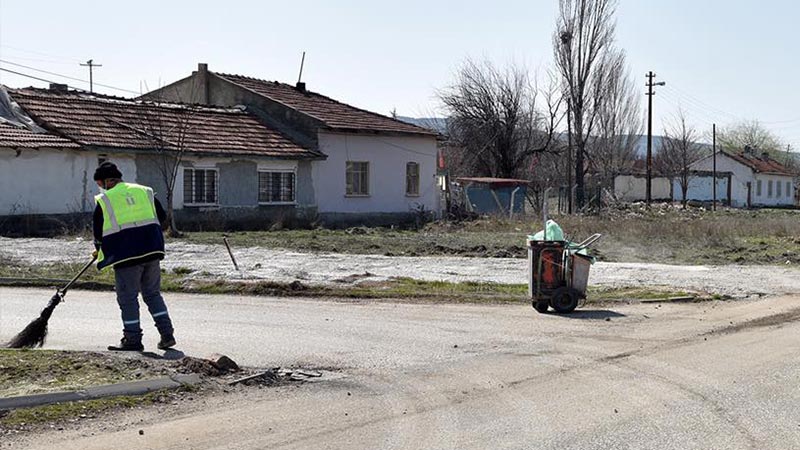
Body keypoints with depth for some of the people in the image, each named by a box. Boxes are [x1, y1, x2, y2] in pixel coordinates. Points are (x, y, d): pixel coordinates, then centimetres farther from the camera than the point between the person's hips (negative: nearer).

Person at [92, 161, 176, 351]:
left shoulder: (104, 200, -2)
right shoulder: (145, 192, 11)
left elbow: (98, 231, 4)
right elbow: (162, 217, 17)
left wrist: (100, 250, 23)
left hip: (126, 256, -5)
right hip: (152, 252, 5)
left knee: (128, 298, 5)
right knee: (153, 294, 16)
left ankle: (133, 340, 7)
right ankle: (167, 334, 12)